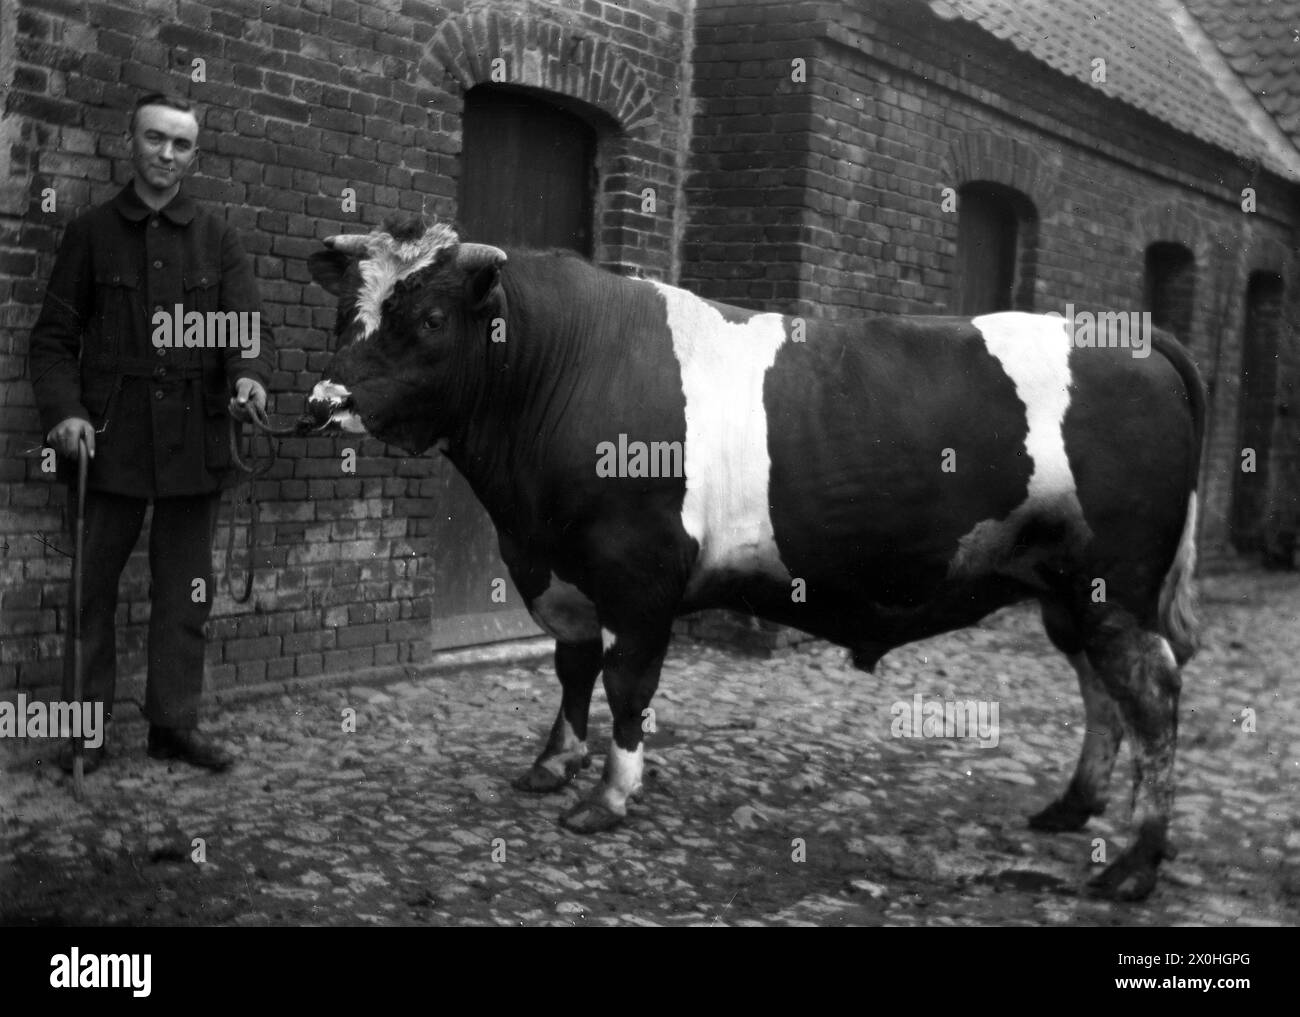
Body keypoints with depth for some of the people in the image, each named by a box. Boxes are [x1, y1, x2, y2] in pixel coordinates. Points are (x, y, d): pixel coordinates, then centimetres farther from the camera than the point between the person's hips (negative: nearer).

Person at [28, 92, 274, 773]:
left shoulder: (216, 238, 11)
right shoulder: (92, 233, 7)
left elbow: (246, 322, 0)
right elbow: (54, 335, 5)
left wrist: (250, 374, -22)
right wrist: (63, 410, -11)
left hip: (192, 442, 2)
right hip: (109, 439, -1)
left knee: (185, 590, 6)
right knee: (94, 586, 3)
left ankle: (175, 723, 16)